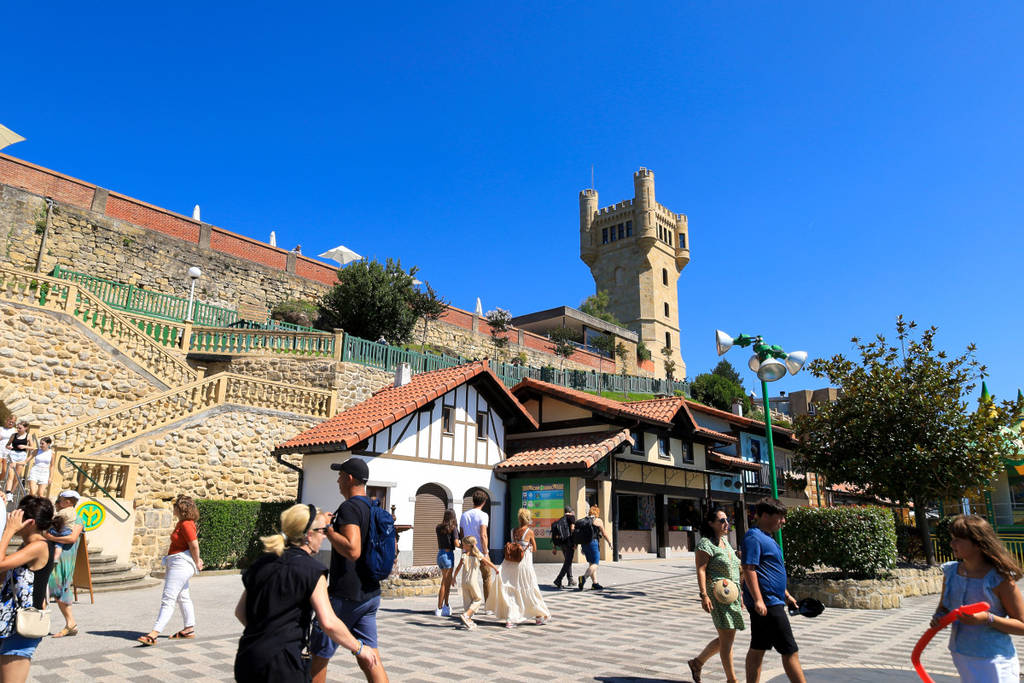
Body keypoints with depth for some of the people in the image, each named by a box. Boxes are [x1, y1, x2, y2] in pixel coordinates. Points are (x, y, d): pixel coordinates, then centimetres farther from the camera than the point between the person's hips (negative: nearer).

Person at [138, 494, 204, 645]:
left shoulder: (186, 524, -18)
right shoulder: (183, 523, 15)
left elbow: (194, 545, -21)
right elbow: (193, 545, 20)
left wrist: (197, 563, -11)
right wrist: (196, 560, 13)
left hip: (180, 563, -11)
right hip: (176, 564, 11)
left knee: (168, 599, -12)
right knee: (183, 597, 16)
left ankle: (154, 633, -14)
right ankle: (189, 629, 25)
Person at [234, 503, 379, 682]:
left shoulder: (262, 563, 9)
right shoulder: (312, 570, -11)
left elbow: (240, 611, 16)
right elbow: (329, 623, -17)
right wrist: (359, 648, -5)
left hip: (246, 659, 8)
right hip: (280, 664, -7)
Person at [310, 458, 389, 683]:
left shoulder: (349, 507, -16)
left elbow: (352, 550, -28)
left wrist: (327, 529, -18)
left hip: (346, 596, -8)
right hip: (371, 594, 8)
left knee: (319, 655, 9)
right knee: (370, 658, 8)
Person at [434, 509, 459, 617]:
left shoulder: (439, 528, 6)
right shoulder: (452, 528, -10)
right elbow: (456, 544, -14)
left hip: (440, 554, 6)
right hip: (448, 555, -6)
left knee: (448, 581, 18)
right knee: (445, 583, 1)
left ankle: (446, 605, 19)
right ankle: (439, 609, 3)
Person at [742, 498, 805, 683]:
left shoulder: (765, 537, 18)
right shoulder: (753, 537, -14)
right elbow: (748, 569, -22)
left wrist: (786, 595, 27)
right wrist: (758, 600, -26)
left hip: (764, 605, 10)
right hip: (767, 603, -10)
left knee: (758, 649, 12)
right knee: (789, 651, -3)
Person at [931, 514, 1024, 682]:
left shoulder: (1000, 579, -16)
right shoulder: (950, 571, 0)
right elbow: (943, 607, 13)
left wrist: (988, 619, -25)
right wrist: (938, 618, -9)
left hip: (992, 661, -6)